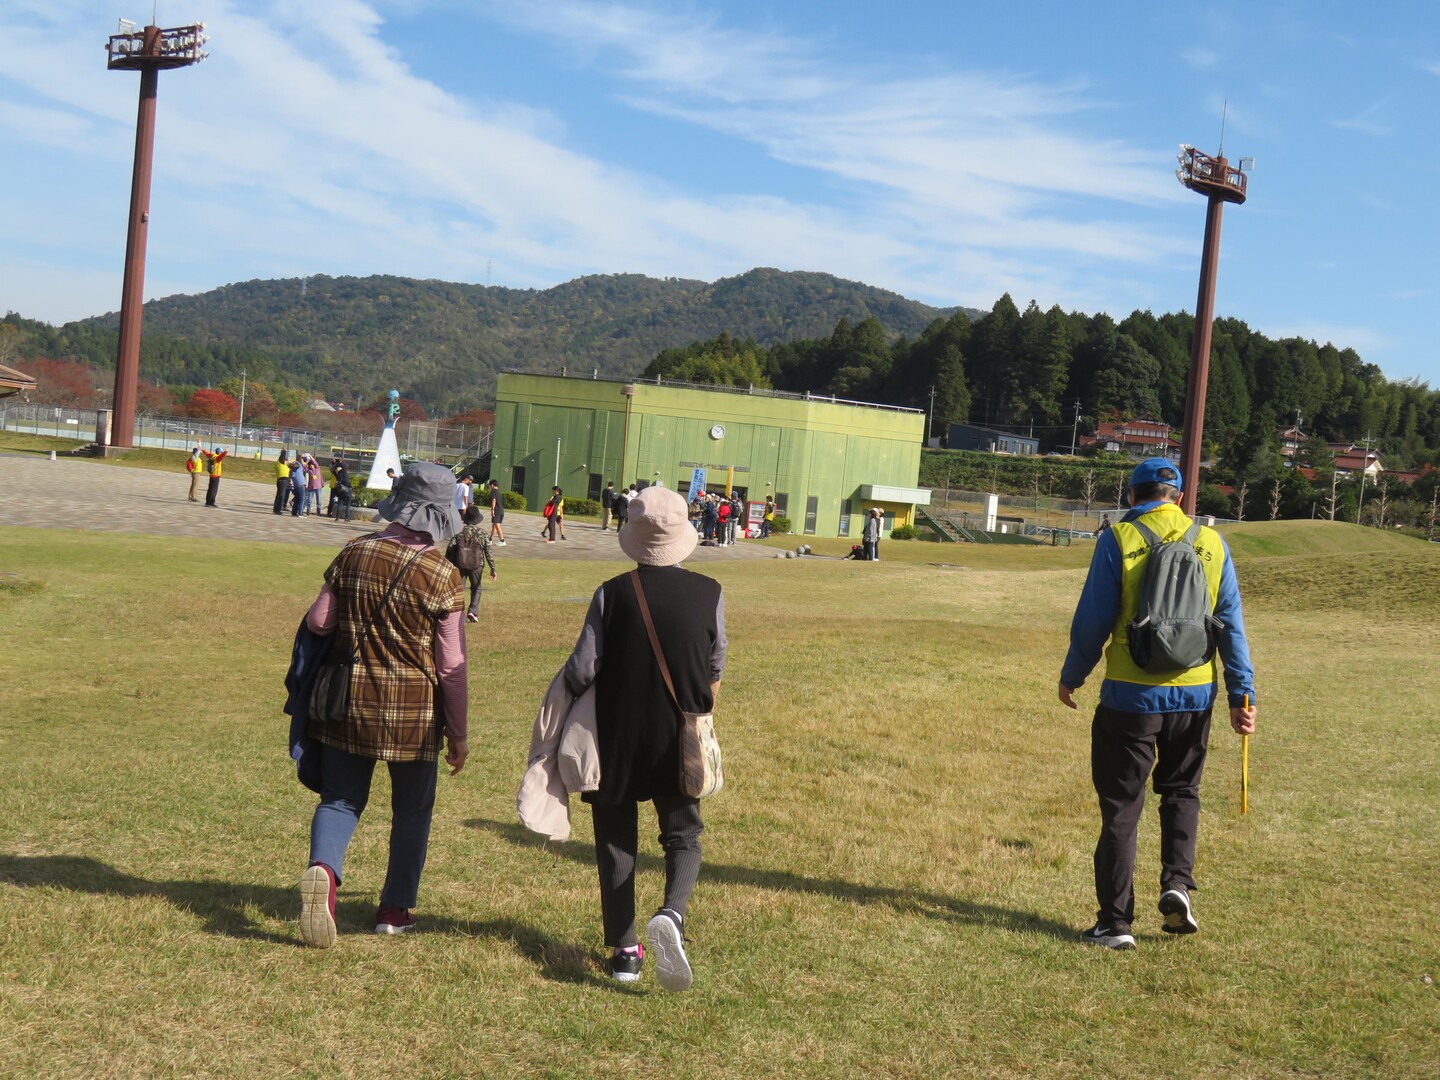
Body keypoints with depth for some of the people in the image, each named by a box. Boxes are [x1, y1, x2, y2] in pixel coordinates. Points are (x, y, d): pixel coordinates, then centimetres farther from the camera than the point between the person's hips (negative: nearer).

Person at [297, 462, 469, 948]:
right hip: (414, 710, -2)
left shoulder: (355, 553, -2)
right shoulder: (441, 574, -11)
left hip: (350, 699, 2)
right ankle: (395, 909, 22)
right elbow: (452, 665, -9)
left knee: (340, 798, 12)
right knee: (412, 809, 14)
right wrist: (458, 734, 1)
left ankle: (322, 868, -16)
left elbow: (318, 621, 1)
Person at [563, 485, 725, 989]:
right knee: (682, 836, 14)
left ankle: (624, 950, 15)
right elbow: (715, 671, 5)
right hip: (679, 741, 1)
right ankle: (671, 914, -13)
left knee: (616, 842, 12)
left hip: (616, 739, -1)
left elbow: (582, 669, -13)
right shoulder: (709, 594, -6)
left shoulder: (612, 594, -12)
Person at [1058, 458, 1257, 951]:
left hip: (1132, 695, -3)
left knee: (1120, 808, 5)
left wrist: (1071, 678, 8)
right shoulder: (1212, 544, 4)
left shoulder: (1118, 540, -6)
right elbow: (1231, 624, 3)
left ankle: (1115, 922, 6)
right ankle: (1177, 883, 6)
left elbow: (1092, 621, -5)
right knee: (1181, 792, 24)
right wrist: (1242, 694, 7)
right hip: (1194, 696, 3)